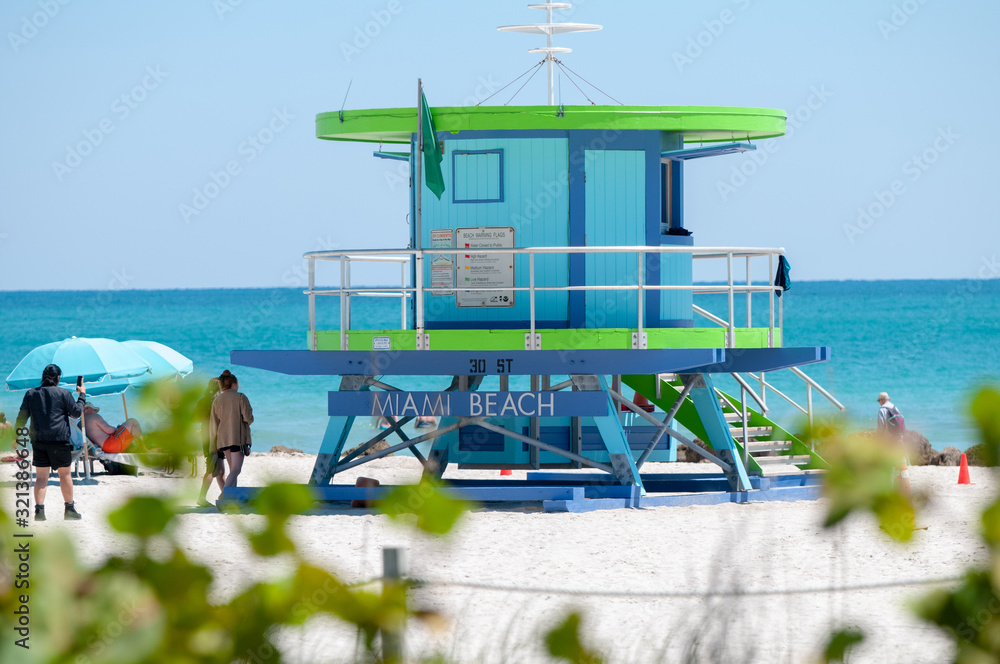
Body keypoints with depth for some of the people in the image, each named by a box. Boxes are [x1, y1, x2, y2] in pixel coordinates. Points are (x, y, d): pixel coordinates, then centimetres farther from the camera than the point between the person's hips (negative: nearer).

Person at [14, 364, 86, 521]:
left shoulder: (31, 394, 8)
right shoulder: (63, 393, -1)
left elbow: (22, 417, 8)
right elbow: (76, 412, 6)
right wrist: (82, 394, 19)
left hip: (38, 441, 2)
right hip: (59, 439, -2)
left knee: (41, 477, 2)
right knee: (65, 474, 8)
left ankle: (39, 511, -8)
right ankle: (70, 509, 13)